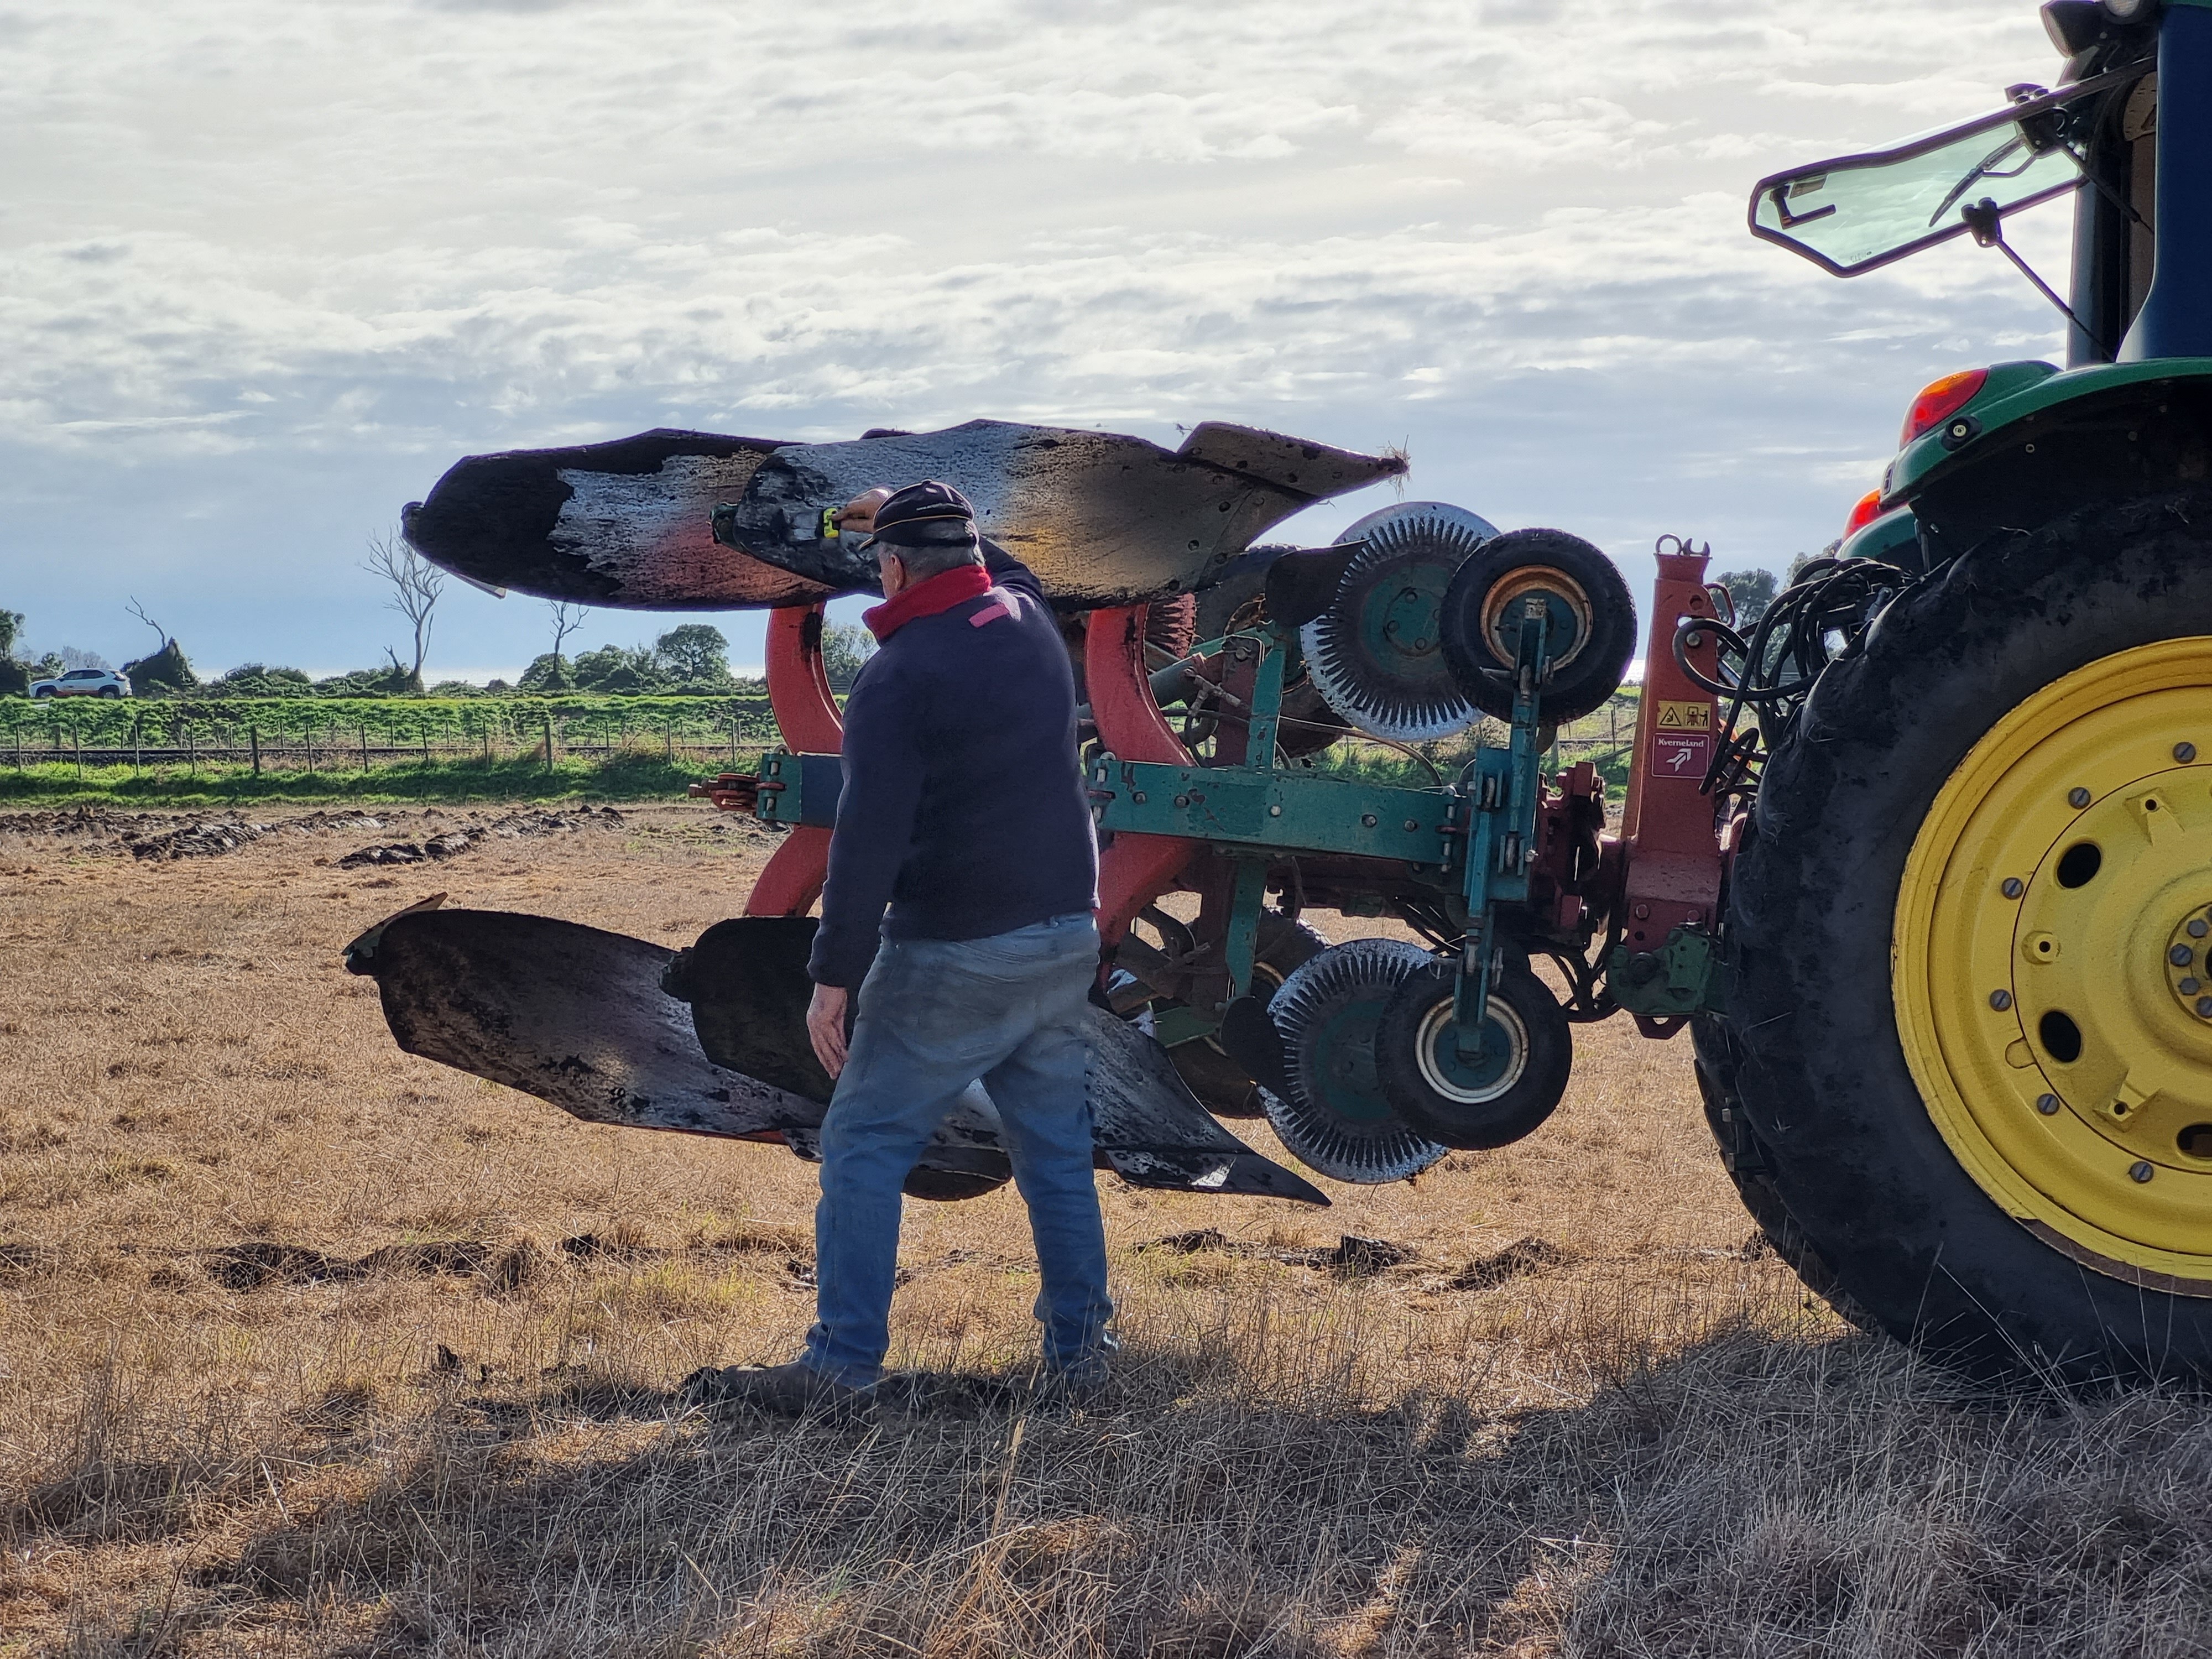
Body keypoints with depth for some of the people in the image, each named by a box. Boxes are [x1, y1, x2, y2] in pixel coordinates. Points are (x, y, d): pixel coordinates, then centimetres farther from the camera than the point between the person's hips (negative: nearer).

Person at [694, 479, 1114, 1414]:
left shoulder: (898, 679, -14)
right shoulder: (1030, 623, 6)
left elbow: (869, 837, -20)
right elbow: (1000, 567, 33)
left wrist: (834, 974, -18)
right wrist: (903, 517, 42)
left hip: (951, 953, -7)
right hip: (1065, 941, 7)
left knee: (864, 1148, -1)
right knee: (1057, 1151, 15)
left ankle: (841, 1366, -4)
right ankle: (1079, 1346, 17)